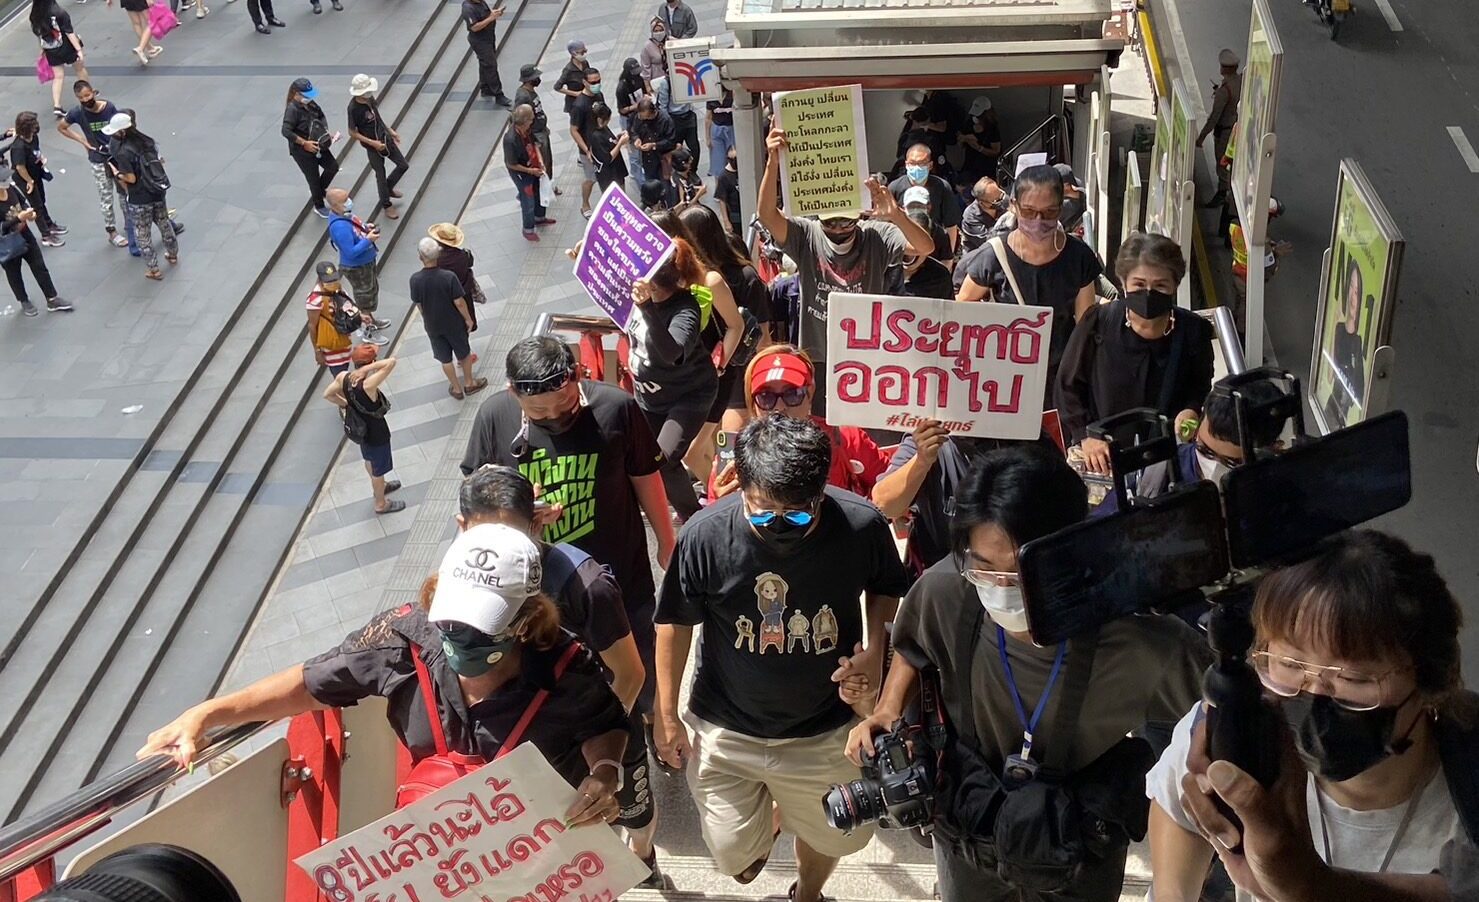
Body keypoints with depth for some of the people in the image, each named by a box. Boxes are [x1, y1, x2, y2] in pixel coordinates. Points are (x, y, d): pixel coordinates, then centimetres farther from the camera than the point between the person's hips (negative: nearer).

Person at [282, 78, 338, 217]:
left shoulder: (310, 103, -3)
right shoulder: (292, 109, -25)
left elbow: (321, 118, 12)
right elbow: (286, 131, -30)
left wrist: (327, 134, -2)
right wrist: (304, 143, -28)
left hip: (318, 145, 7)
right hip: (301, 150, -7)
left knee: (333, 167, 10)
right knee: (314, 178, 6)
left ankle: (317, 192, 35)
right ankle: (319, 206, 29)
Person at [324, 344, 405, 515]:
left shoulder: (343, 378, -20)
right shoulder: (368, 385, -41)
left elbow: (327, 395, -4)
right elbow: (391, 361, -48)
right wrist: (366, 369, -43)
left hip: (360, 426, 7)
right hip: (376, 432, -7)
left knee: (370, 459, 34)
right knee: (379, 468, 19)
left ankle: (380, 486, 61)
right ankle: (381, 504, 42)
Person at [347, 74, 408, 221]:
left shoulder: (369, 98, -6)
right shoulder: (354, 108, -26)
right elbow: (352, 133, -18)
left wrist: (391, 131, 12)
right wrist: (372, 142, -21)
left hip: (385, 137, 7)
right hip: (373, 146, -7)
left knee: (403, 165, 14)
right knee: (381, 175, 8)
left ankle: (388, 188, 39)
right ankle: (386, 205, 29)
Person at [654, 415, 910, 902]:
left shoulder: (862, 527, -23)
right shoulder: (706, 534, -25)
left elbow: (885, 588, 2)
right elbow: (676, 621, -6)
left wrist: (874, 649, -16)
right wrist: (666, 714, 1)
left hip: (825, 732, 1)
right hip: (725, 729, 0)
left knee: (830, 837, 22)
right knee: (733, 857, 13)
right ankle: (766, 820, 50)